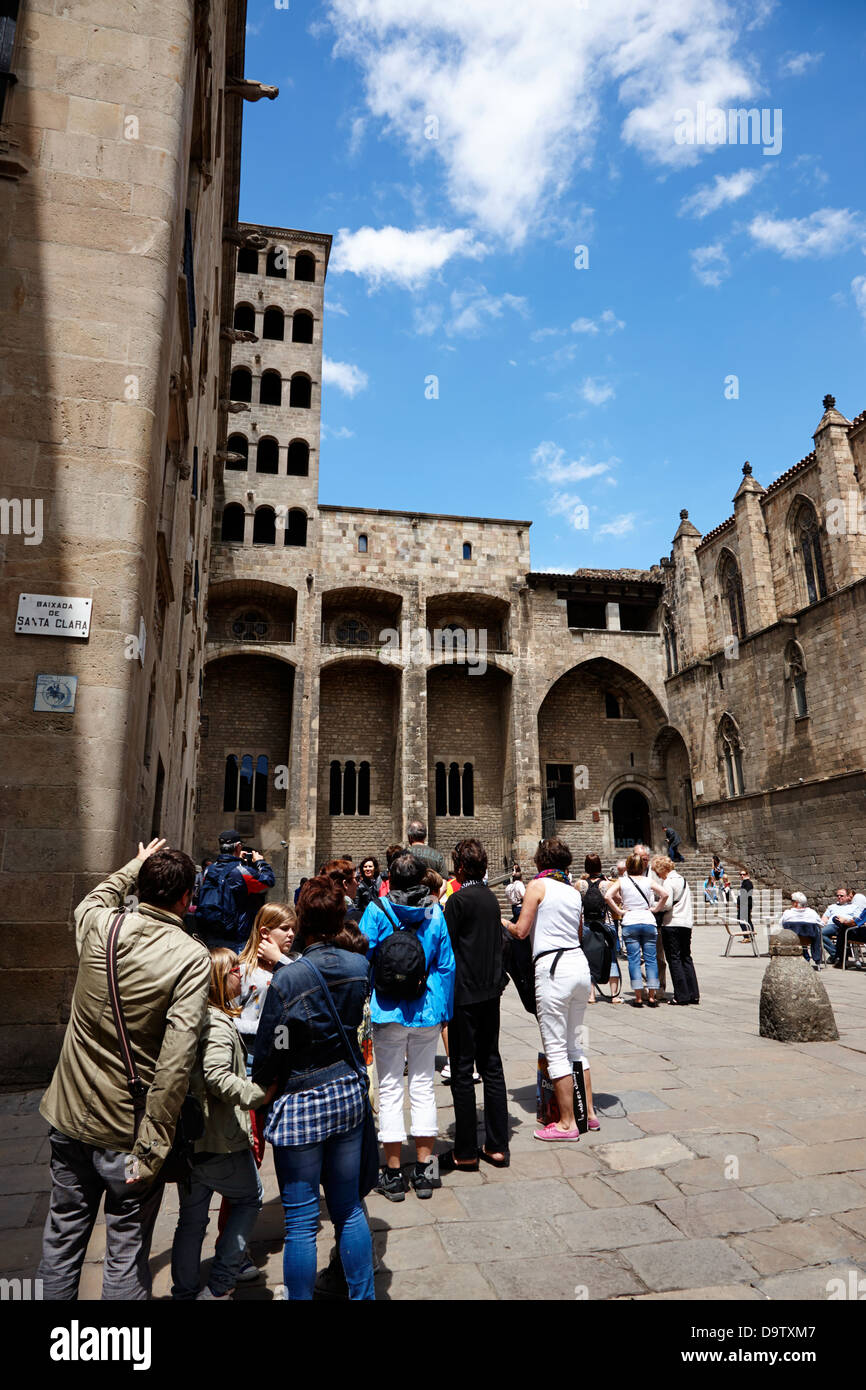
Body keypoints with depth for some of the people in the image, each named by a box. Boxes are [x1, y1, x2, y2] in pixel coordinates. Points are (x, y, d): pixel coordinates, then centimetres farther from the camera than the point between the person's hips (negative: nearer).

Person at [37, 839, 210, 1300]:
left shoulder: (98, 925, -8)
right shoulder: (191, 957, -20)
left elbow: (95, 898, 19)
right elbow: (176, 1060, -24)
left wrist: (135, 867, 33)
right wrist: (153, 1147, -18)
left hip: (69, 1117, 5)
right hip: (127, 1131, -4)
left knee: (62, 1236, 22)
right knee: (126, 1254, 12)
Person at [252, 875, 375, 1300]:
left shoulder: (287, 981, -22)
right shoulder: (360, 967, -7)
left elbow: (270, 1052, -14)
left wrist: (260, 1089, 8)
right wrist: (285, 963, 11)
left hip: (300, 1105, -5)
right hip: (349, 1095, 5)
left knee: (301, 1221, 10)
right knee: (348, 1209, 21)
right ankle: (362, 1294, 33)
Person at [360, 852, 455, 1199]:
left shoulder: (377, 910, -9)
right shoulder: (435, 912, -2)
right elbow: (446, 965, 2)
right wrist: (445, 1010, 11)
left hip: (389, 1011, -2)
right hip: (427, 1010, 3)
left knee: (390, 1088, 7)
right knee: (423, 1085, 12)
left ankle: (393, 1173, 14)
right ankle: (424, 1168, 19)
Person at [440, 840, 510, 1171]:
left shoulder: (458, 899, -14)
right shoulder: (492, 898, 7)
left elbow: (446, 946, -13)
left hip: (465, 994, -7)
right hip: (491, 991, 7)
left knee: (462, 1071, 2)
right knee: (491, 1066, 13)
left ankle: (465, 1152, 10)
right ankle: (497, 1146, 19)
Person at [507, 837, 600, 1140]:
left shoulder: (537, 886, -4)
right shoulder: (574, 891, 12)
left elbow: (521, 931, -8)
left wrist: (503, 922, 12)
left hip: (552, 967, -7)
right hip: (580, 964, 7)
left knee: (556, 1050, 3)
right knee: (575, 1045, 19)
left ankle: (567, 1123, 9)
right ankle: (588, 1112, 26)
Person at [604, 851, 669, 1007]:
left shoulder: (622, 881, 0)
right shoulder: (648, 881, 4)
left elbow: (607, 896, -12)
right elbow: (665, 894, -5)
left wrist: (618, 911, -3)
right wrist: (655, 908, 5)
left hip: (630, 923, -1)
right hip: (648, 922, 1)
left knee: (634, 959, 1)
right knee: (651, 959, 6)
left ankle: (638, 998, -1)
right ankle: (651, 996, 5)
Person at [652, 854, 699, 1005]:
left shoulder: (668, 882, -10)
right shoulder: (682, 879, 15)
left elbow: (667, 904, -18)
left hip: (672, 924, -8)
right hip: (687, 923, 8)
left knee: (674, 959, -2)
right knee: (686, 958, 13)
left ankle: (681, 995, -2)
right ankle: (693, 994, 12)